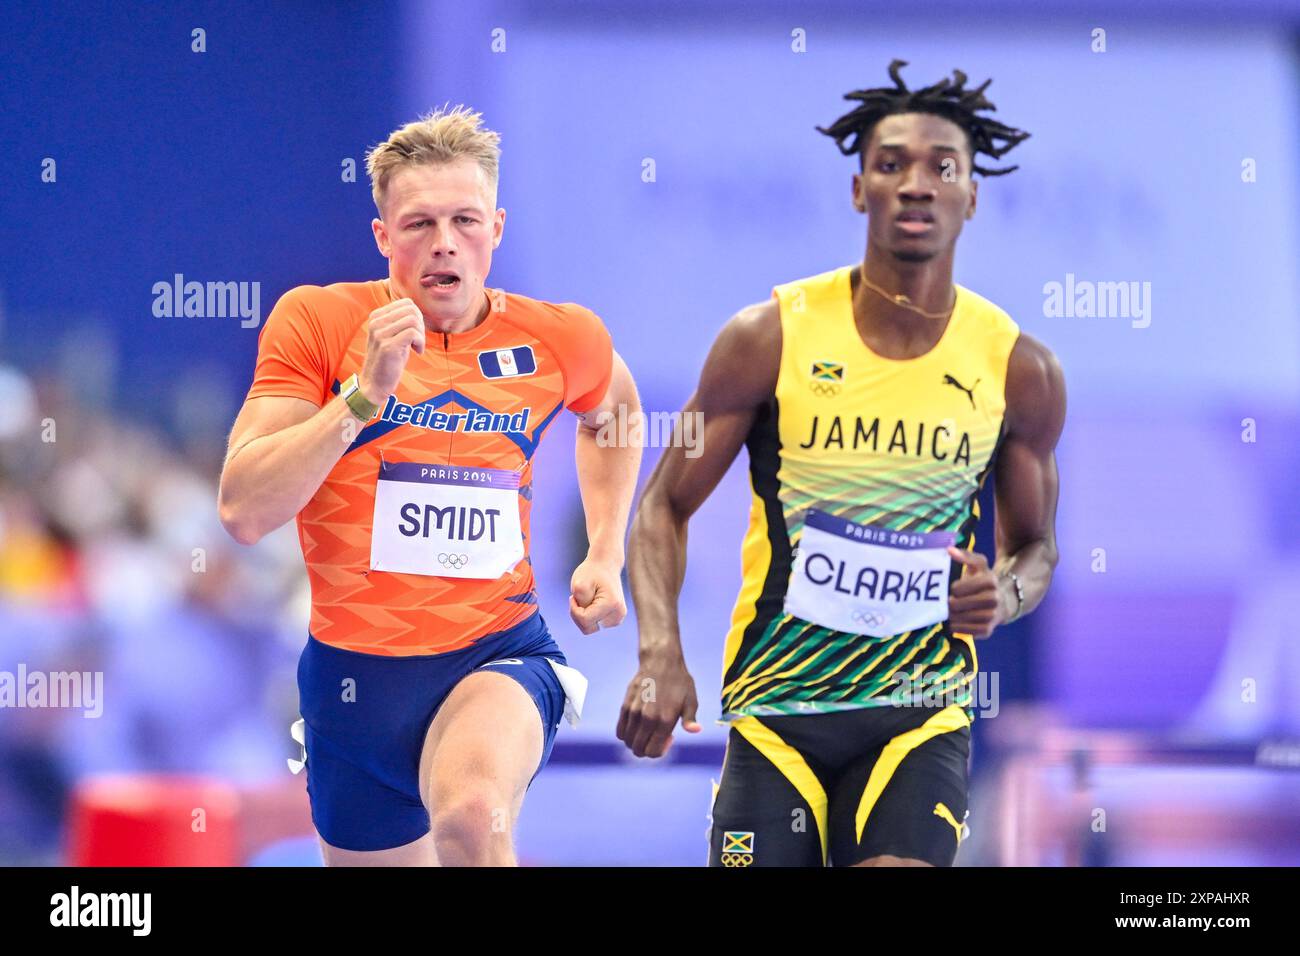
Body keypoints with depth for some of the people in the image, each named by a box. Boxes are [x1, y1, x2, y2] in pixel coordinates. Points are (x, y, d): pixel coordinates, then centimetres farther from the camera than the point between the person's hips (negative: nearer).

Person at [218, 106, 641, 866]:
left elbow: (613, 411, 27)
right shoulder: (317, 321, -8)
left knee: (471, 815, -35)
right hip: (357, 662, 1)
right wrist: (367, 392, -24)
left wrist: (606, 555, 15)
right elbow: (244, 512, -17)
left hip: (501, 653, -1)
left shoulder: (561, 338, 0)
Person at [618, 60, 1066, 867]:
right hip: (776, 704, 0)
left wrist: (1005, 594, -9)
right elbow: (666, 506, 3)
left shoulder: (1019, 370, 0)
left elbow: (1037, 543, 15)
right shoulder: (770, 338, -4)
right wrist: (661, 654, -13)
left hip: (922, 709, 0)